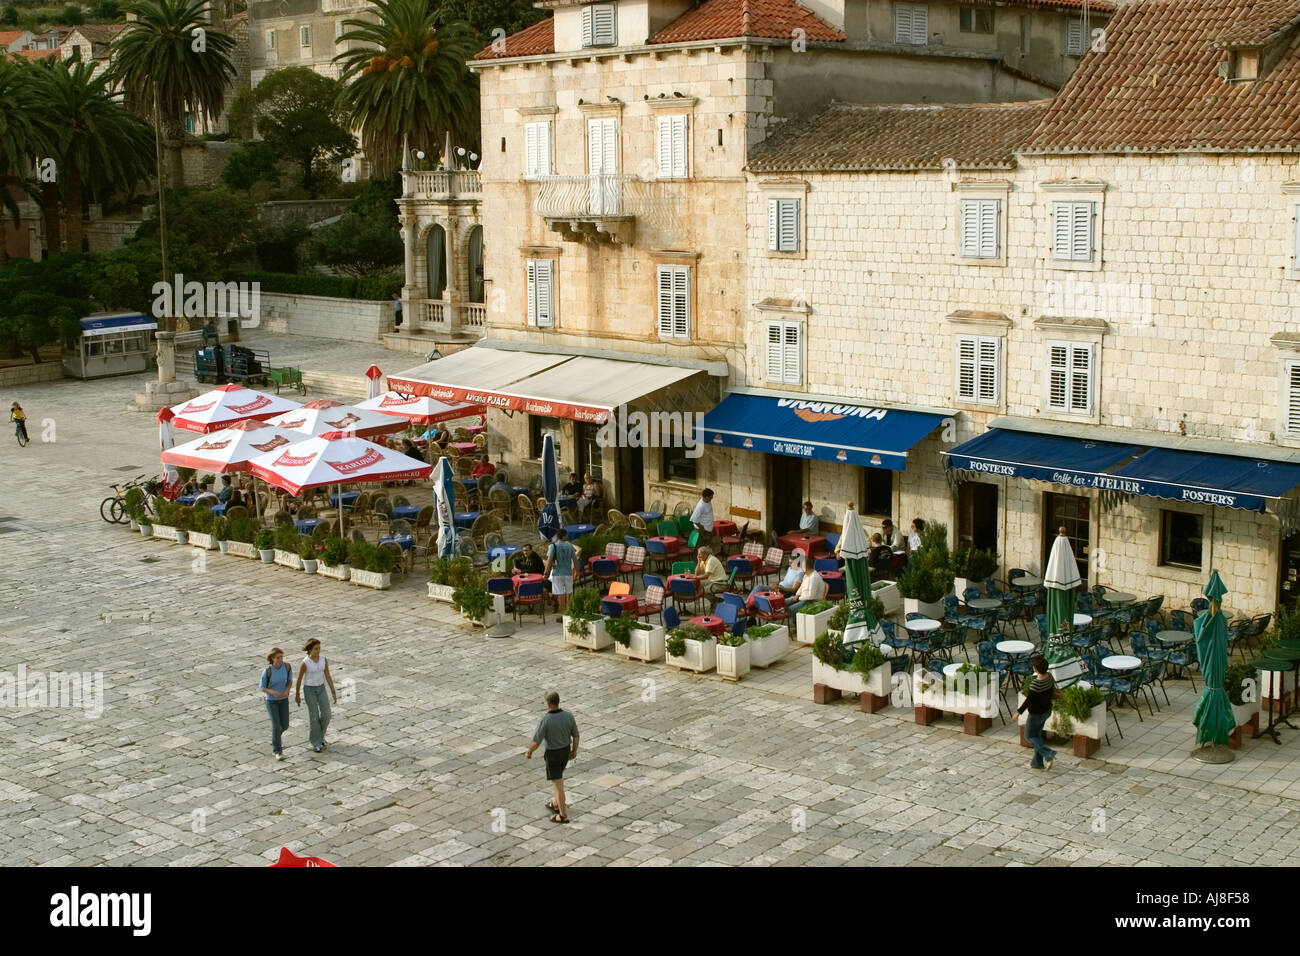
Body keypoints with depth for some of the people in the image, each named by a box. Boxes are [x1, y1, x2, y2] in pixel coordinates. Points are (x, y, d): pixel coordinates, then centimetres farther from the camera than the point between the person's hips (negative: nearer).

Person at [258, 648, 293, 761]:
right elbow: (261, 688, -13)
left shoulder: (287, 666, -15)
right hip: (271, 700, -4)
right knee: (276, 725, -10)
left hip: (283, 699, 4)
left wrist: (287, 690, -17)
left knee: (284, 725, 9)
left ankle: (276, 734, 45)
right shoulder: (267, 671, -24)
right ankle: (278, 751, 3)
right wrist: (273, 692, -30)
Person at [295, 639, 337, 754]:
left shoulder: (323, 659, -6)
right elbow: (299, 679, -5)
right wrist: (297, 696, 3)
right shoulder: (305, 662, -18)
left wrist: (333, 693, -2)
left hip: (321, 689, 4)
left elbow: (328, 676, -2)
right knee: (314, 716, -1)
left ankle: (319, 734, 27)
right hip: (309, 690, -4)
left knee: (326, 715, -1)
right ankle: (316, 743, 16)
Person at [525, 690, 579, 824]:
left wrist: (529, 752, -2)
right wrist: (574, 751, 15)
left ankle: (563, 815, 16)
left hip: (553, 754, -6)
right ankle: (556, 804, 43)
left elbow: (536, 741, -23)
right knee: (558, 776, 29)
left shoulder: (545, 720, -30)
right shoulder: (568, 716, -15)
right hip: (566, 751, 6)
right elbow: (575, 735, -3)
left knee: (557, 784, 7)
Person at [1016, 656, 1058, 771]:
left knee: (1029, 736, 13)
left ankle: (1048, 754, -1)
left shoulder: (1035, 684, -33)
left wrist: (1019, 712, -10)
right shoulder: (1049, 677, -9)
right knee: (1037, 734, 22)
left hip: (1036, 714, -8)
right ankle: (1038, 763, 30)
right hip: (1047, 711, 8)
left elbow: (1028, 701, -24)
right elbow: (1052, 691, 7)